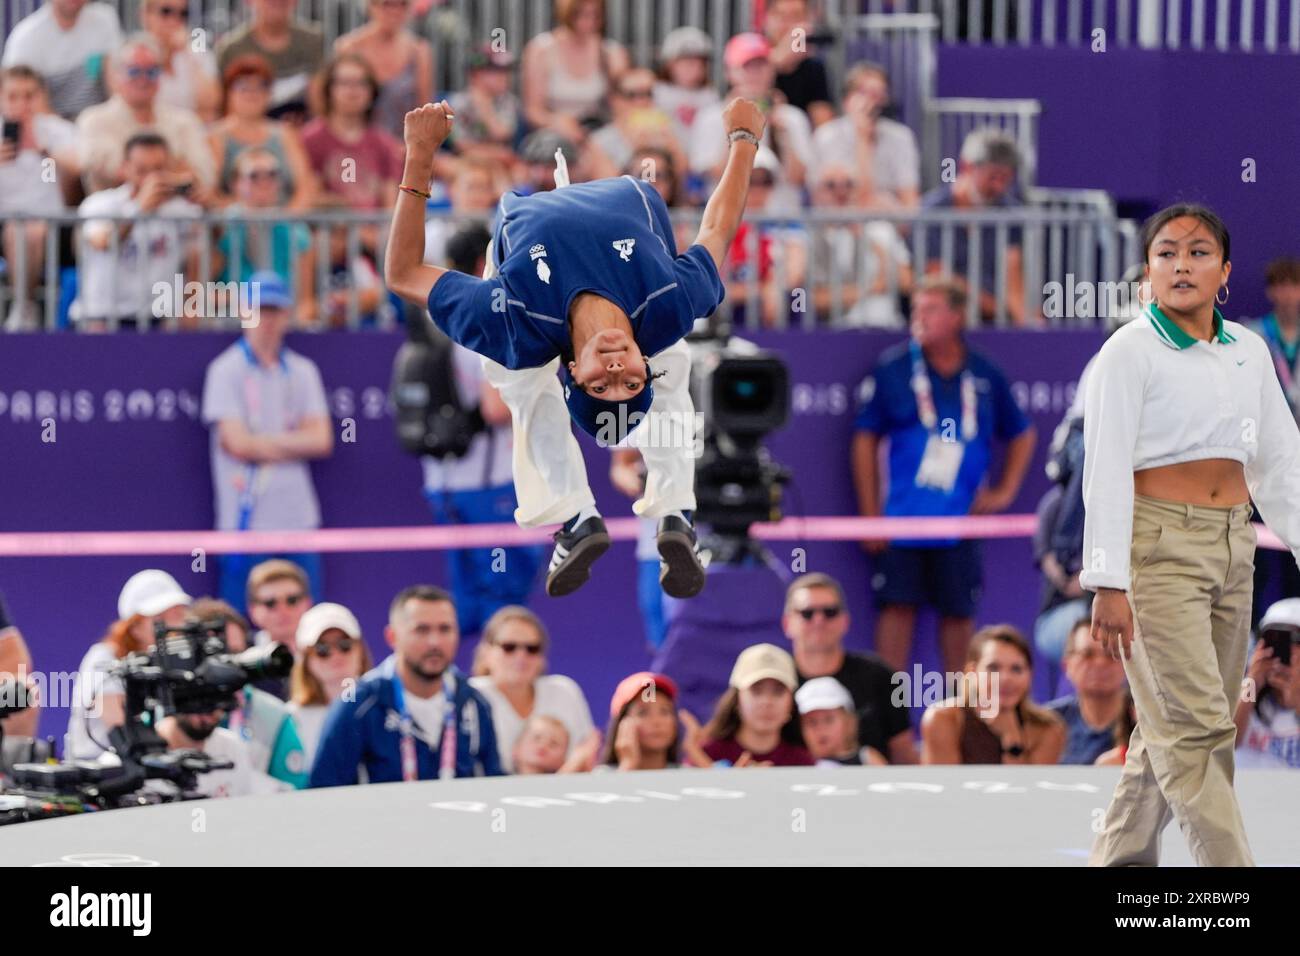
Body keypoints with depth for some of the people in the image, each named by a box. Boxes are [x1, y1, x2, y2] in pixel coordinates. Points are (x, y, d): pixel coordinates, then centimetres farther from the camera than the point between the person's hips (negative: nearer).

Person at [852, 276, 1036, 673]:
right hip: (901, 518, -2)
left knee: (959, 611, 6)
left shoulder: (985, 377, 6)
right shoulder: (893, 369, -1)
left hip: (961, 520, 2)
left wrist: (1004, 492, 10)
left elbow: (1022, 435, 20)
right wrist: (870, 514, -3)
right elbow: (865, 440, 1)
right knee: (898, 606, -4)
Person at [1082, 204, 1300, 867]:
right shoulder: (1130, 352, -6)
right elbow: (1106, 469, -11)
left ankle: (1120, 859, 24)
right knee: (1194, 726, -10)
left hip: (1231, 546, 6)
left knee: (1176, 727, 10)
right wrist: (1108, 583, -17)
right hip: (1158, 544, -6)